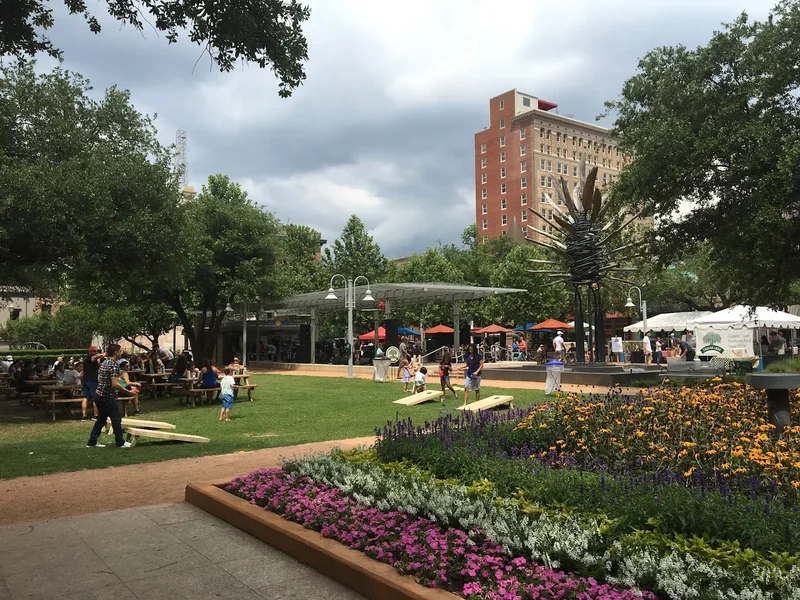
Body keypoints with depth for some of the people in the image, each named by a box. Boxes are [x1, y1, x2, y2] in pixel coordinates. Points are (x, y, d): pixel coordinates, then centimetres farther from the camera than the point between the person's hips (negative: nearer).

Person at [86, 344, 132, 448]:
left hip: (99, 396, 9)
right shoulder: (114, 365, -17)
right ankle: (120, 442, 8)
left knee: (101, 419, 16)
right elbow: (115, 384, -24)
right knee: (116, 419, 1)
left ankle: (92, 442, 18)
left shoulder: (104, 363, 12)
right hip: (108, 397, -9)